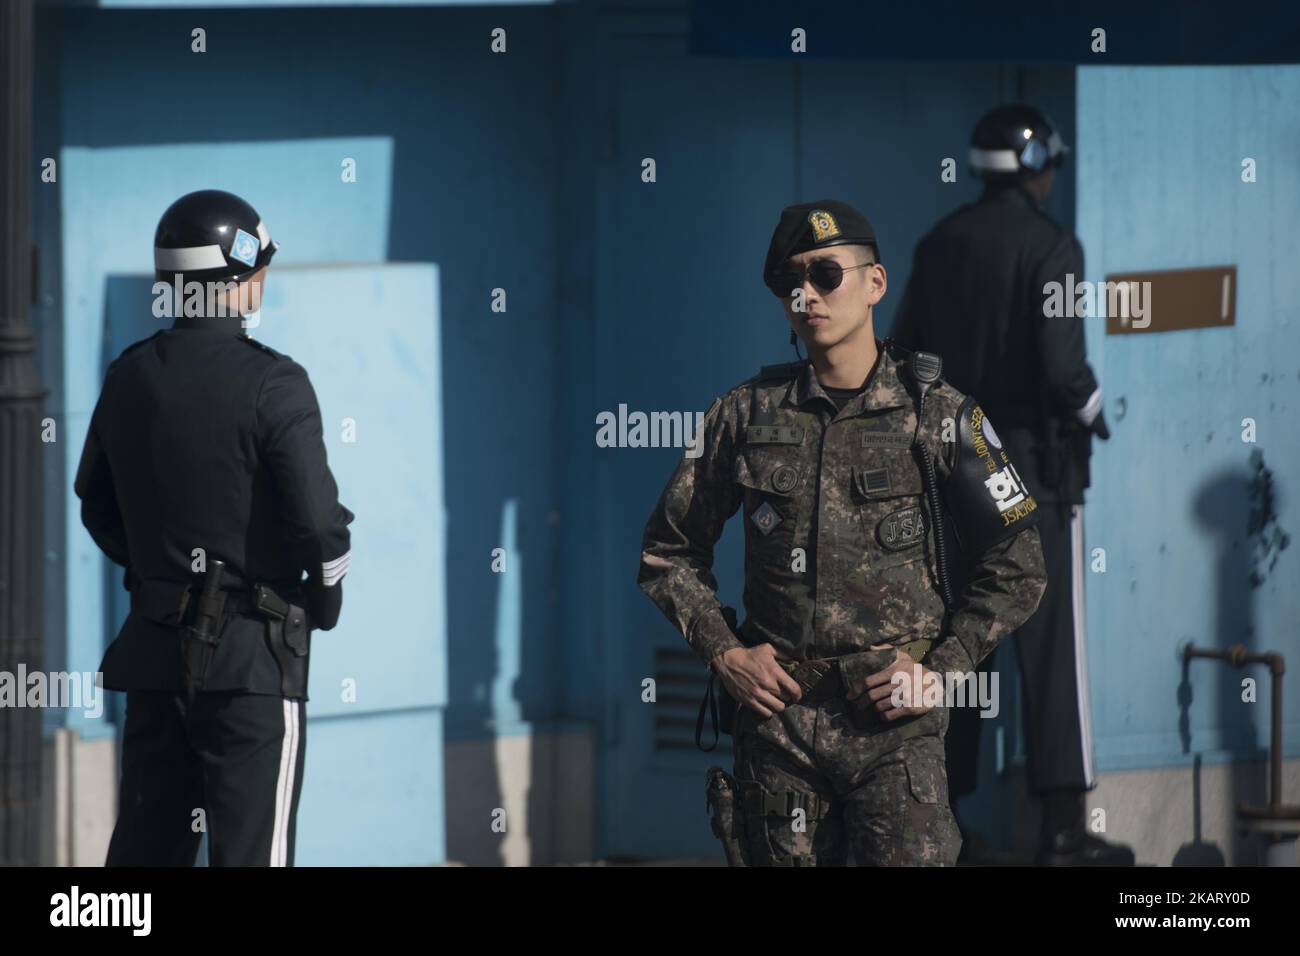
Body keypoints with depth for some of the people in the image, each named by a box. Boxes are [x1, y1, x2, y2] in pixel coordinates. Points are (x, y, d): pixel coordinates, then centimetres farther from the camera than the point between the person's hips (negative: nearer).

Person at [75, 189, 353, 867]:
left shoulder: (129, 378, 7)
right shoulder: (273, 384, -12)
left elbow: (97, 507, 16)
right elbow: (316, 517, -16)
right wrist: (326, 596, 3)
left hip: (155, 648, 6)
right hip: (253, 655, -6)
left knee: (147, 843, 11)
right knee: (251, 848, -2)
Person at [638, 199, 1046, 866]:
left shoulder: (939, 415, 1)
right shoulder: (746, 416, 6)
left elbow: (1017, 566, 6)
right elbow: (668, 549, 15)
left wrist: (943, 670, -4)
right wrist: (724, 653, 2)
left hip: (893, 719, -2)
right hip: (777, 716, 2)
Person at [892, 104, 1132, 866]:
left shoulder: (940, 245, 6)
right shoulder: (1050, 246, -13)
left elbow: (905, 350, 8)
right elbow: (1062, 365, -19)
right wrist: (1092, 412, 0)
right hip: (1037, 459, -6)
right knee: (1052, 645, -4)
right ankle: (1065, 827, -7)